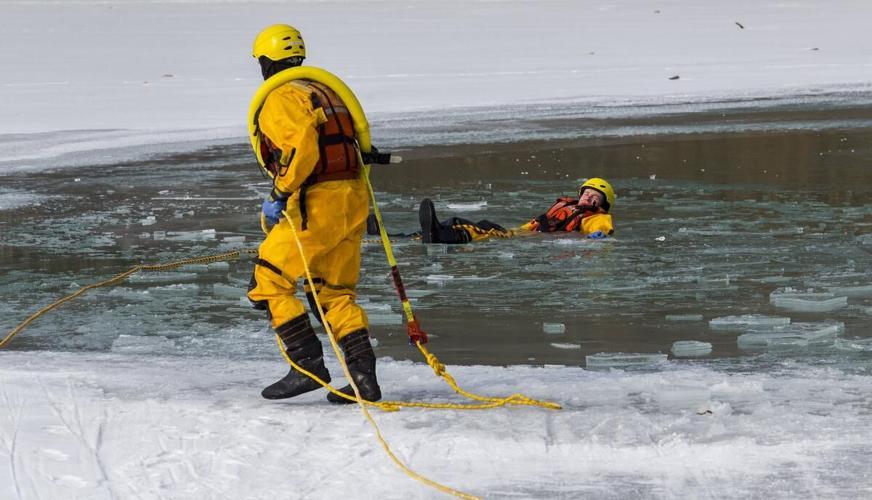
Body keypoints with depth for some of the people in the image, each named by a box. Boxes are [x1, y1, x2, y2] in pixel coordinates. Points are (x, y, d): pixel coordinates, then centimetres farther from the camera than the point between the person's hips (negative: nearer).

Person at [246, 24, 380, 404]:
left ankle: (308, 364, -7)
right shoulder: (322, 92, 22)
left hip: (319, 203, -9)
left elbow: (303, 144, -24)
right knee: (335, 292, 16)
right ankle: (363, 376, 8)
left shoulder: (279, 99, -6)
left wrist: (280, 194, -20)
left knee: (268, 282, 0)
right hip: (354, 200, 9)